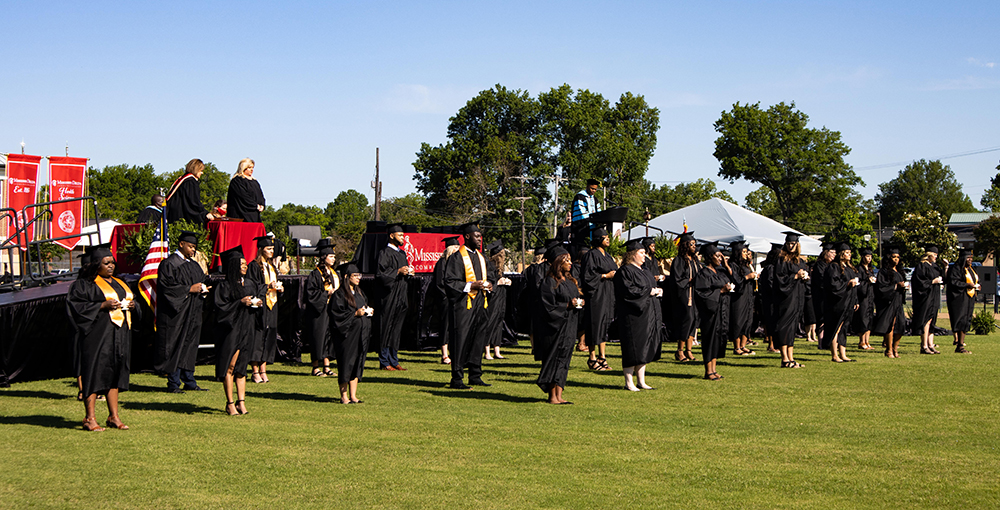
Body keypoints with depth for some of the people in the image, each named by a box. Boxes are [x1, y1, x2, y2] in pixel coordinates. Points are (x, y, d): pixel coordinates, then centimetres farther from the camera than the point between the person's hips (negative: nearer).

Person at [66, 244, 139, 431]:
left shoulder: (119, 284, 19)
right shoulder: (88, 285, -3)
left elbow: (131, 301, 25)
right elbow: (75, 303, -12)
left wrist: (132, 306, 1)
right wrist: (103, 306, -17)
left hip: (119, 335, 7)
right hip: (98, 334, -7)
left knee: (115, 373, 8)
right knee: (95, 373, -7)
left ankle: (114, 417, 12)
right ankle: (90, 418, -3)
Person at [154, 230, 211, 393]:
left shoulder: (194, 265, 17)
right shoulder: (169, 264, -7)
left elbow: (202, 281, 22)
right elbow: (167, 287, -15)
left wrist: (203, 289, -1)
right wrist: (189, 289, -16)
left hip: (192, 313, 7)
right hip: (176, 312, -7)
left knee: (190, 346, 9)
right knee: (175, 347, -5)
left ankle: (189, 382, 13)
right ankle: (173, 384, 0)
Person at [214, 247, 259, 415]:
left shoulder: (250, 284, 11)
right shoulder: (225, 286, -7)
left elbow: (258, 296, 23)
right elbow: (220, 307, -13)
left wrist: (257, 303, 0)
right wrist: (240, 303, -21)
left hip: (246, 329, 6)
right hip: (230, 330, -5)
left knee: (241, 366, 7)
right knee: (229, 366, -4)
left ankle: (241, 402, 7)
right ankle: (230, 403, 0)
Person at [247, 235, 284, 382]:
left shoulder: (271, 266, 18)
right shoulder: (254, 266, -6)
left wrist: (279, 288, 4)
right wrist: (268, 286, -18)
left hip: (271, 305, 7)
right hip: (259, 306, -7)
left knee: (269, 337, 4)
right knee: (258, 335, -7)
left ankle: (263, 371, 7)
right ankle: (255, 372, -4)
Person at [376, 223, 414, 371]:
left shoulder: (402, 253, 18)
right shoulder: (385, 253, -8)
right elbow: (380, 274, -15)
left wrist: (409, 273, 5)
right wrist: (398, 272, -21)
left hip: (401, 296, 8)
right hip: (389, 295, -8)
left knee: (397, 329, 10)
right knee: (387, 328, -4)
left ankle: (393, 361, 15)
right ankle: (384, 362, 1)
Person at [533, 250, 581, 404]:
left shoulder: (570, 281, 14)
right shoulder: (549, 282, -10)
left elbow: (577, 297, 22)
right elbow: (548, 306, -14)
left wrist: (580, 302, 0)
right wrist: (567, 305, -20)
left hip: (569, 326, 8)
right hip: (555, 327, -8)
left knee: (564, 360, 7)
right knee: (554, 360, -5)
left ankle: (558, 395, 10)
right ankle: (552, 396, 0)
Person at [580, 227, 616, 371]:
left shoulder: (607, 255, 17)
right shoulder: (592, 254, -9)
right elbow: (588, 275, -15)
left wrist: (614, 275, 5)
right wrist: (605, 276, -15)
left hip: (608, 294, 9)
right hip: (596, 294, -9)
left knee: (605, 325, 8)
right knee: (595, 325, -6)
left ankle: (602, 357, 11)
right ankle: (593, 359, -1)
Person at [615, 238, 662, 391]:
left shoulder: (643, 272, 18)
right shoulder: (625, 271, -11)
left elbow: (649, 287, 27)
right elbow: (628, 291, -21)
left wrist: (656, 291, 5)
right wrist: (649, 291, -16)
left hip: (645, 314, 9)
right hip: (632, 315, -9)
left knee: (644, 348, 9)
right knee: (632, 349, -6)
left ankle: (641, 381, 14)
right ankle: (629, 383, 0)